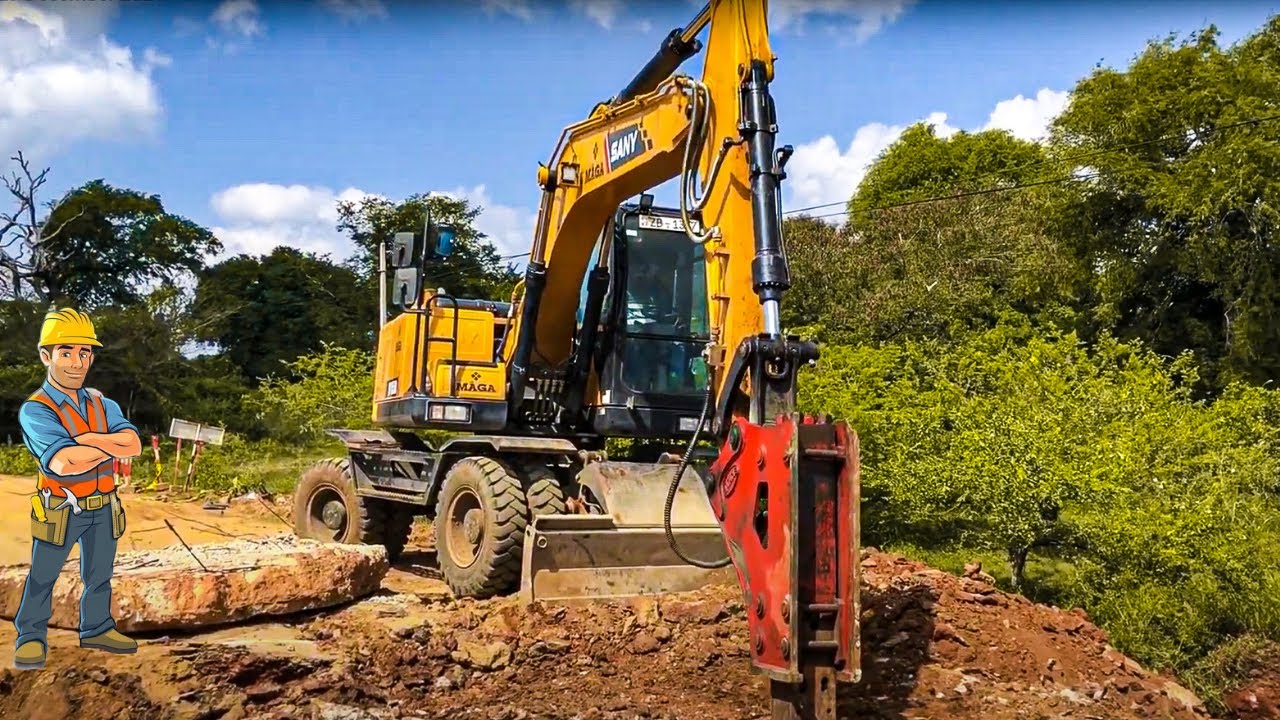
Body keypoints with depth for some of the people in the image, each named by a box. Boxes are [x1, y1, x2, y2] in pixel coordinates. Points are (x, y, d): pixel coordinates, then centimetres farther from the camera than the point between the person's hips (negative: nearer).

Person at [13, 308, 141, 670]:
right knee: (42, 577, 9)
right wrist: (112, 445, -19)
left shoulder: (103, 404, 4)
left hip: (103, 508, 5)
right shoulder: (35, 410, -15)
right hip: (60, 510, -5)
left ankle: (97, 629, 32)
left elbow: (134, 443, -12)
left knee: (99, 575, 17)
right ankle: (31, 638, 25)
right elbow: (63, 463, -29)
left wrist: (84, 440, -23)